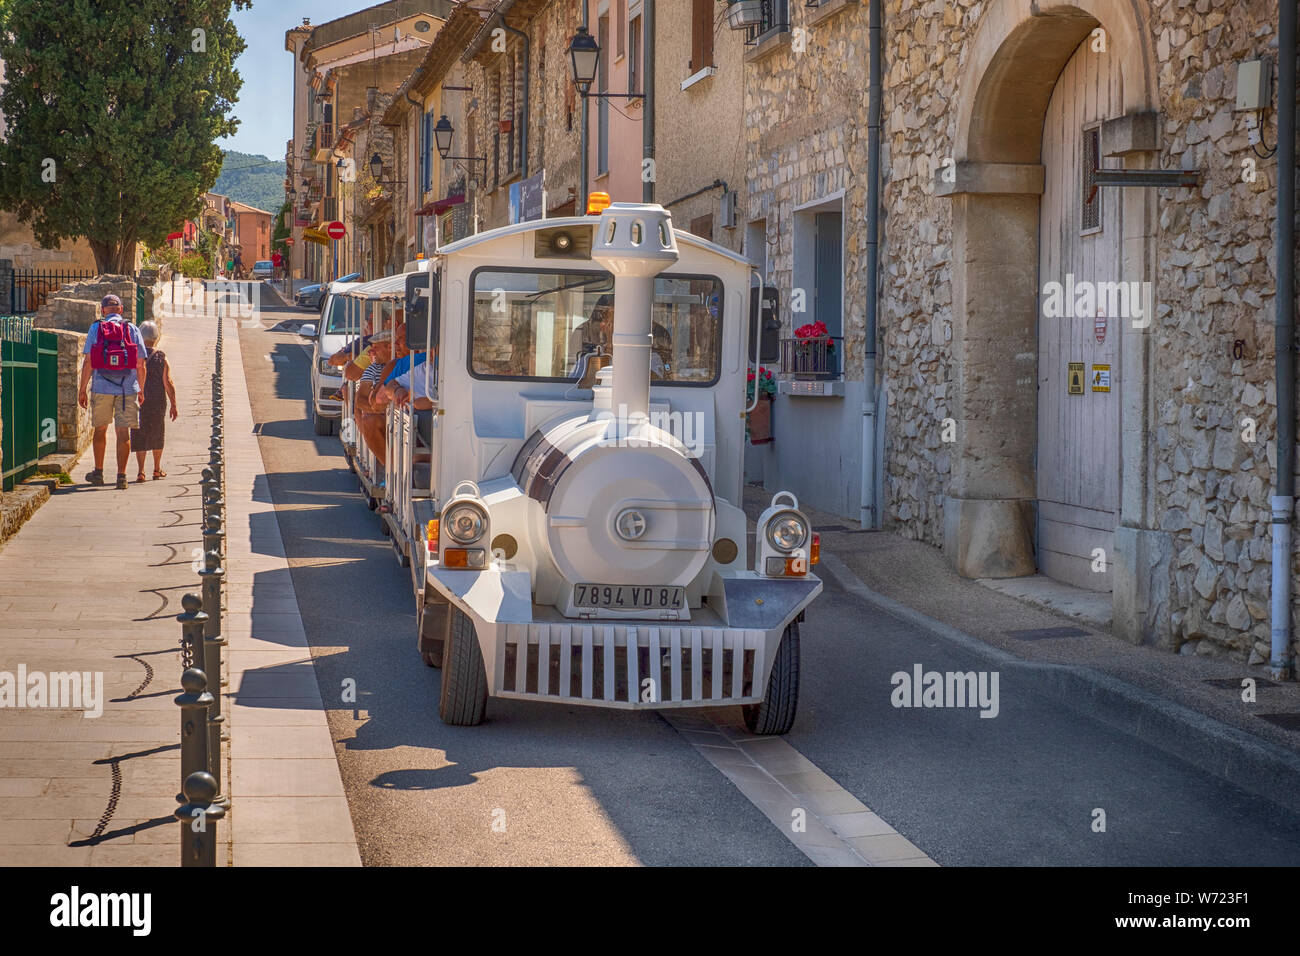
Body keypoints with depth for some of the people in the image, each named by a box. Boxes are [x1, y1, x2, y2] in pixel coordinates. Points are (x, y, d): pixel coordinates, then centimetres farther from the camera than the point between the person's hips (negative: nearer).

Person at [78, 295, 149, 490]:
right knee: (123, 432, 1)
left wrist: (82, 389, 2)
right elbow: (141, 365, 3)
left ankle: (98, 472, 23)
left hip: (101, 387, 0)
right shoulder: (132, 329, 3)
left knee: (100, 429, 15)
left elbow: (88, 362, -4)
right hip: (128, 389, 0)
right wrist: (141, 390, 14)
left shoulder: (96, 329, 0)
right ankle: (121, 476, -4)